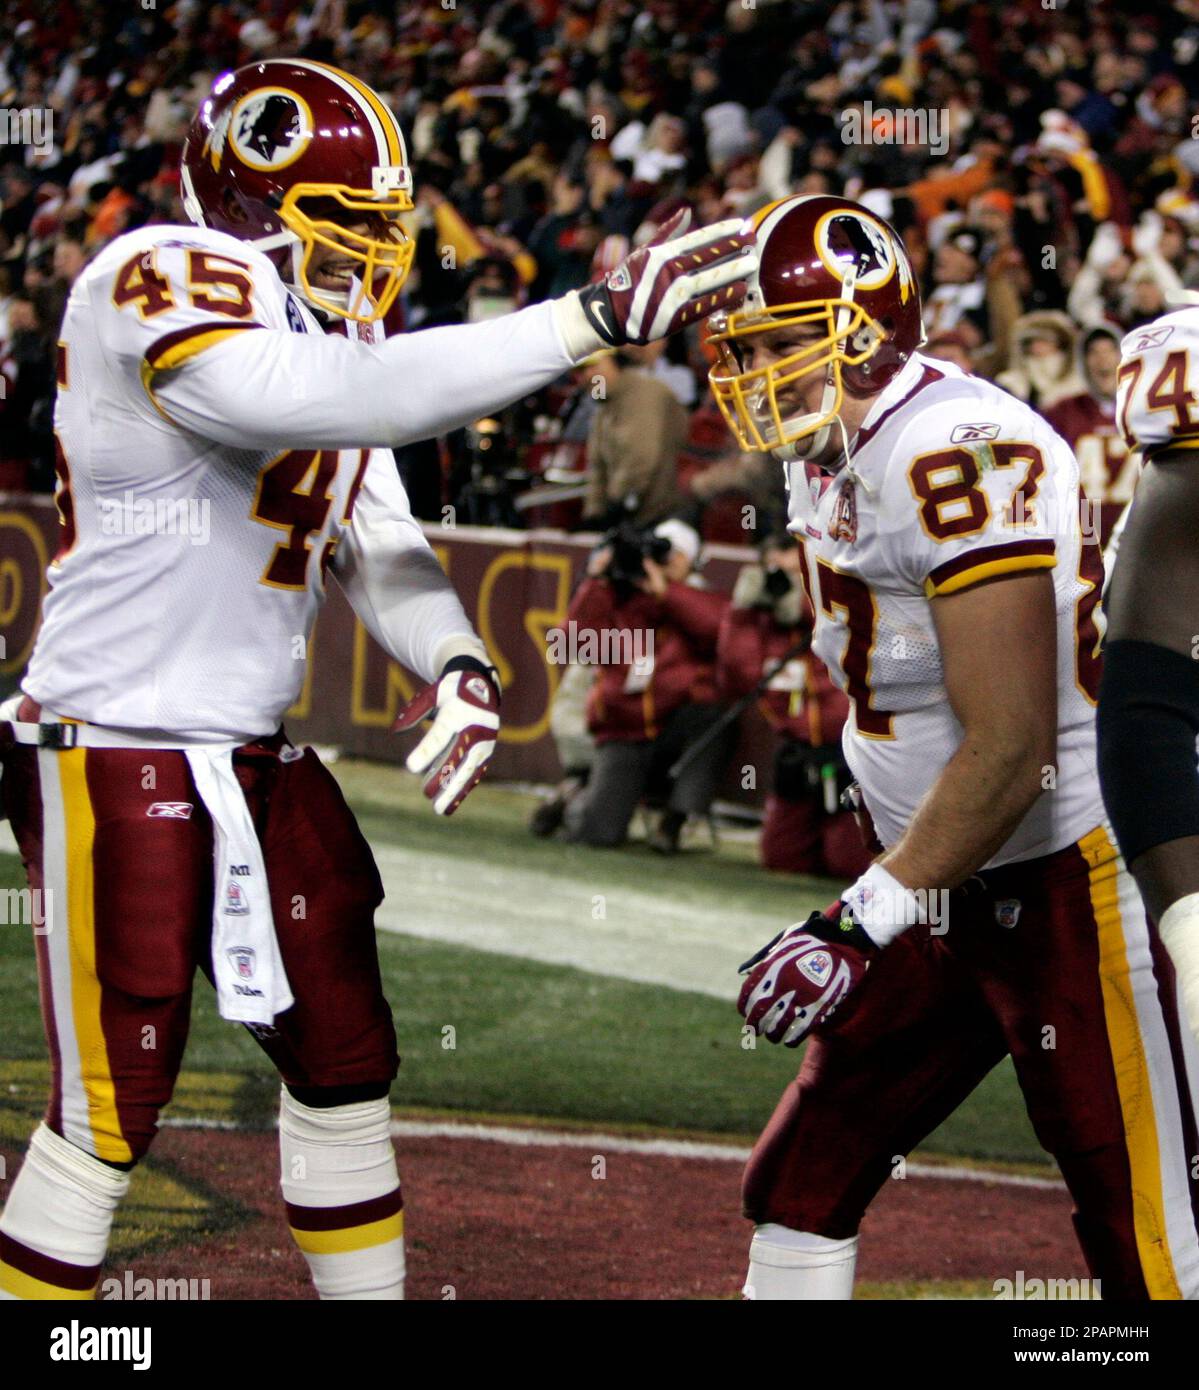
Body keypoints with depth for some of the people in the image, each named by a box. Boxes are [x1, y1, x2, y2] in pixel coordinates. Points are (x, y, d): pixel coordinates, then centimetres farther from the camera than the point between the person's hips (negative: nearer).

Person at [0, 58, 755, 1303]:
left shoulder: (323, 325, 11)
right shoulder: (158, 287, -18)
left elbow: (376, 544, 12)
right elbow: (346, 399, -33)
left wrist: (458, 663, -10)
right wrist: (601, 315, -34)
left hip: (255, 761, 9)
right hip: (118, 757, -9)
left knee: (345, 1069, 13)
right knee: (106, 1116, -5)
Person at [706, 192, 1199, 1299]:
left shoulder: (957, 455, -22)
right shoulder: (825, 458, 9)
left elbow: (1011, 748, -25)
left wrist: (861, 923, -23)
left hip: (1079, 876, -10)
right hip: (951, 889, 10)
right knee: (801, 1187, 12)